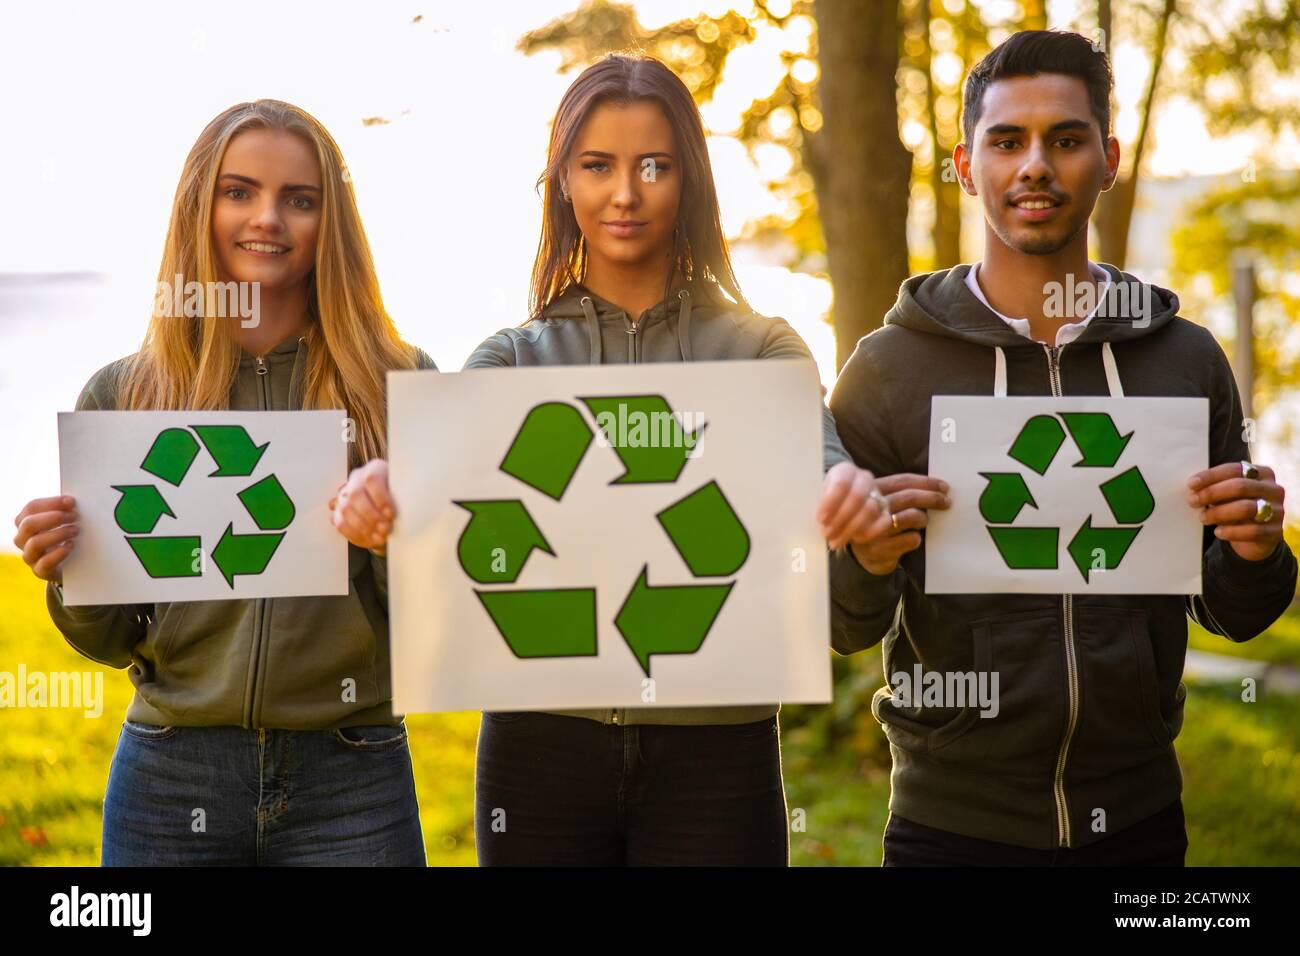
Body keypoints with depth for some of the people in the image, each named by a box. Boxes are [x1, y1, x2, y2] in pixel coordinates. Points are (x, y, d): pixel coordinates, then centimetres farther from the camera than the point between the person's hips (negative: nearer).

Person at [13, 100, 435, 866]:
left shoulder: (398, 384, -1)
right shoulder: (121, 395, 4)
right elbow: (113, 641, 9)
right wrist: (68, 574, -12)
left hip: (351, 784, -1)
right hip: (171, 778, 1)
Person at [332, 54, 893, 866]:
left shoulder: (760, 348, 5)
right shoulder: (514, 357, 8)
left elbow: (813, 457, -13)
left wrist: (848, 491, -38)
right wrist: (382, 485, -35)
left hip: (714, 746, -1)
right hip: (544, 742, 1)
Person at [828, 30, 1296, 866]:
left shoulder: (1187, 359, 0)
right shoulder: (888, 367, -5)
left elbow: (1228, 614, 6)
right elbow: (844, 628, -2)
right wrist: (866, 566, -23)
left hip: (1137, 820, 2)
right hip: (952, 823, -2)